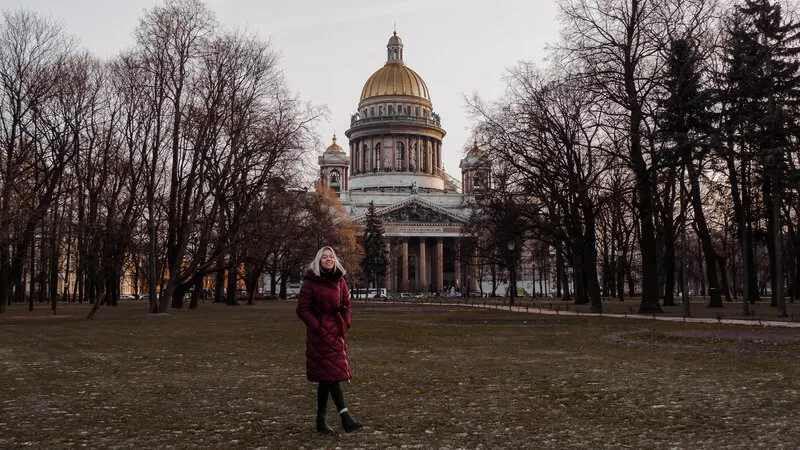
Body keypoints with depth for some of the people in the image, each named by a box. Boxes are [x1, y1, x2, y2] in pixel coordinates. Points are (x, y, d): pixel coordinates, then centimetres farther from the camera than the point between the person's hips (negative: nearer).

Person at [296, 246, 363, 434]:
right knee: (331, 374, -9)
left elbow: (346, 305, 18)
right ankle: (345, 417, -8)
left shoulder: (339, 280, 10)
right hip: (320, 334, -6)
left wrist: (346, 323, 4)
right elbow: (302, 309, -8)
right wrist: (318, 327, -14)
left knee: (326, 377, 11)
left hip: (337, 332, 6)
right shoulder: (310, 282, -7)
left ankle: (321, 420, 20)